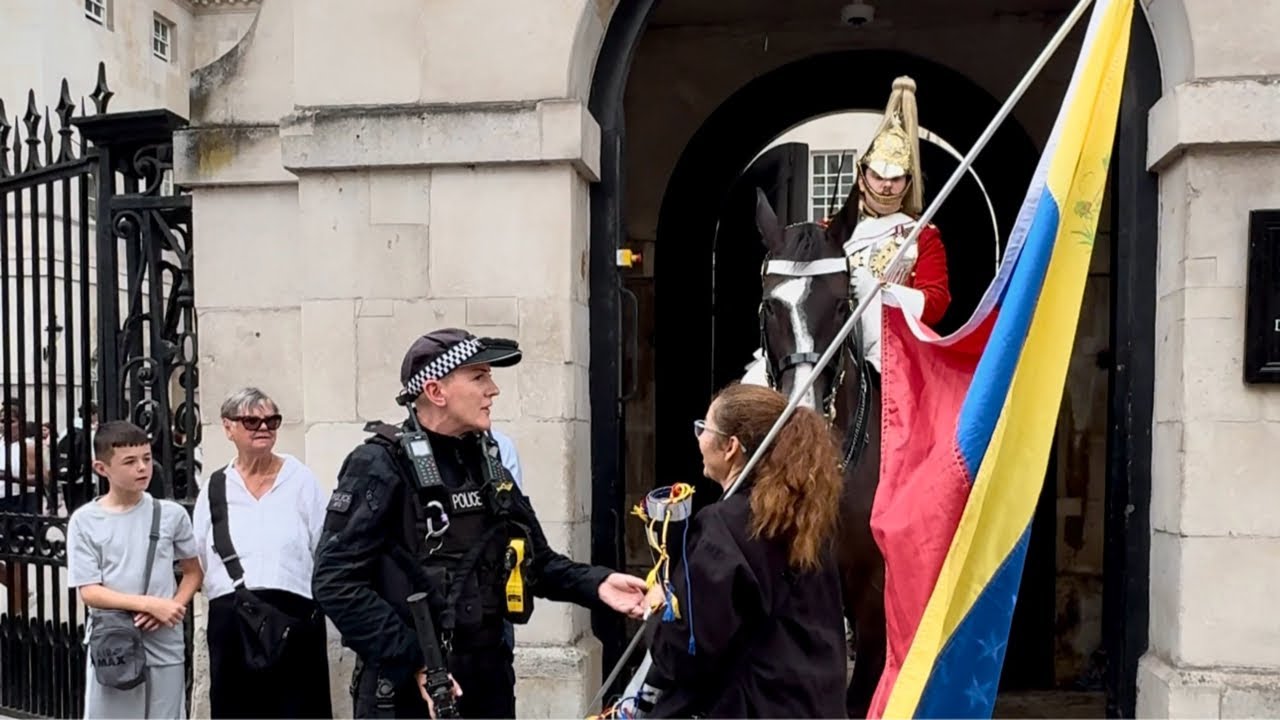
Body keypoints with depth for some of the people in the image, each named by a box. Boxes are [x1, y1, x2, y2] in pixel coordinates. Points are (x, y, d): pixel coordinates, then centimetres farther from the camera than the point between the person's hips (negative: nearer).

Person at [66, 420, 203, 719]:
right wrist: (151, 604, -19)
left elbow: (193, 572, 9)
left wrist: (172, 609, -10)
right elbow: (90, 592, -8)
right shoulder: (85, 520, -5)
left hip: (164, 645, 1)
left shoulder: (172, 514, -1)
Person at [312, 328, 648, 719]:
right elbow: (335, 581, -19)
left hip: (489, 680, 7)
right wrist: (414, 662, -21)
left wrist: (596, 584, -5)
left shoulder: (486, 461, 7)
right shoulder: (382, 466, -14)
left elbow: (535, 559, 11)